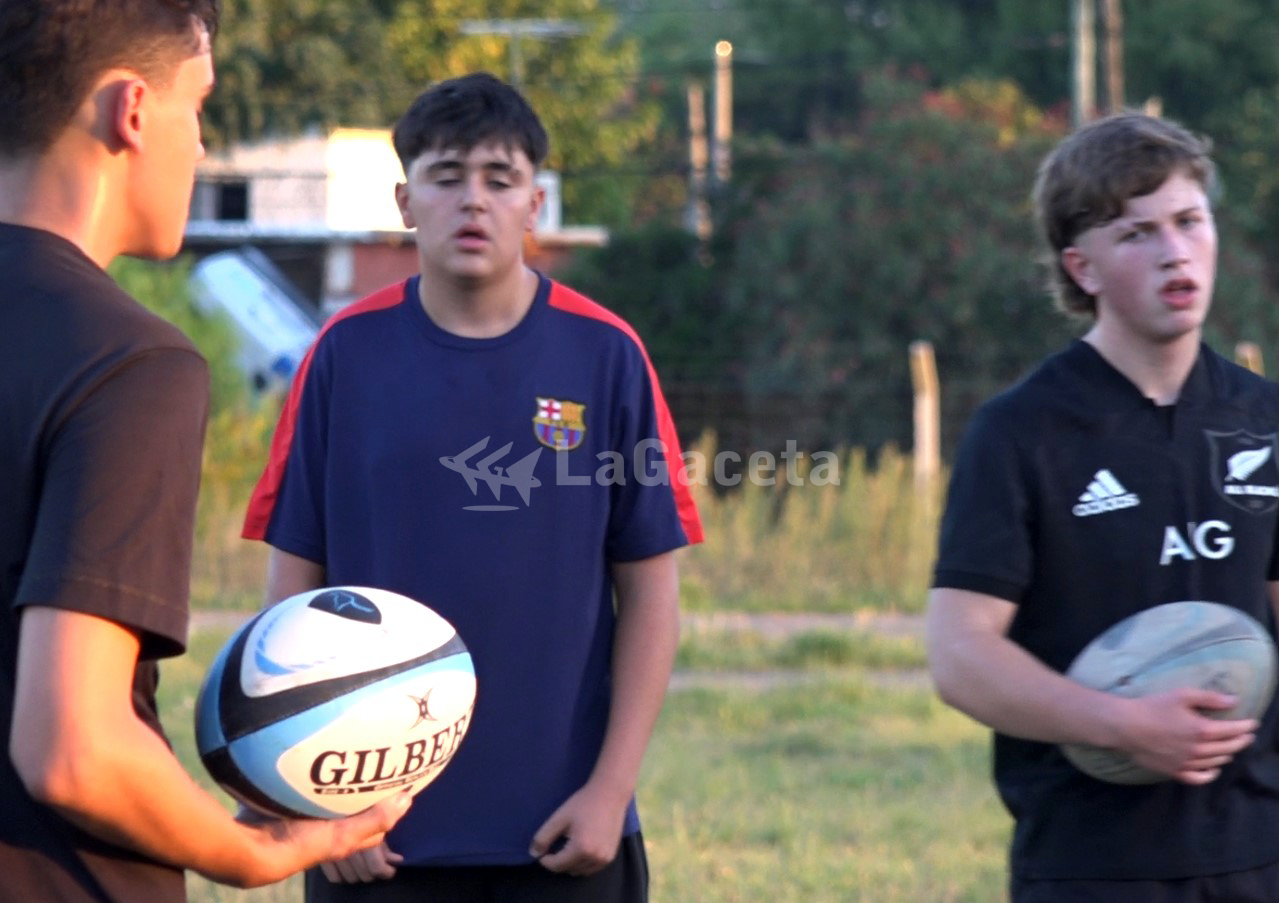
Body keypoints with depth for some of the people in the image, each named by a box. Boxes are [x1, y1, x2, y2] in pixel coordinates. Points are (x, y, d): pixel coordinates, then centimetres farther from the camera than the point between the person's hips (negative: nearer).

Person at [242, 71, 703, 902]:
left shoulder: (605, 355, -1)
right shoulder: (347, 354, 0)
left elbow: (650, 590, 2)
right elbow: (295, 583, 4)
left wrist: (613, 787, -5)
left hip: (562, 834, 0)